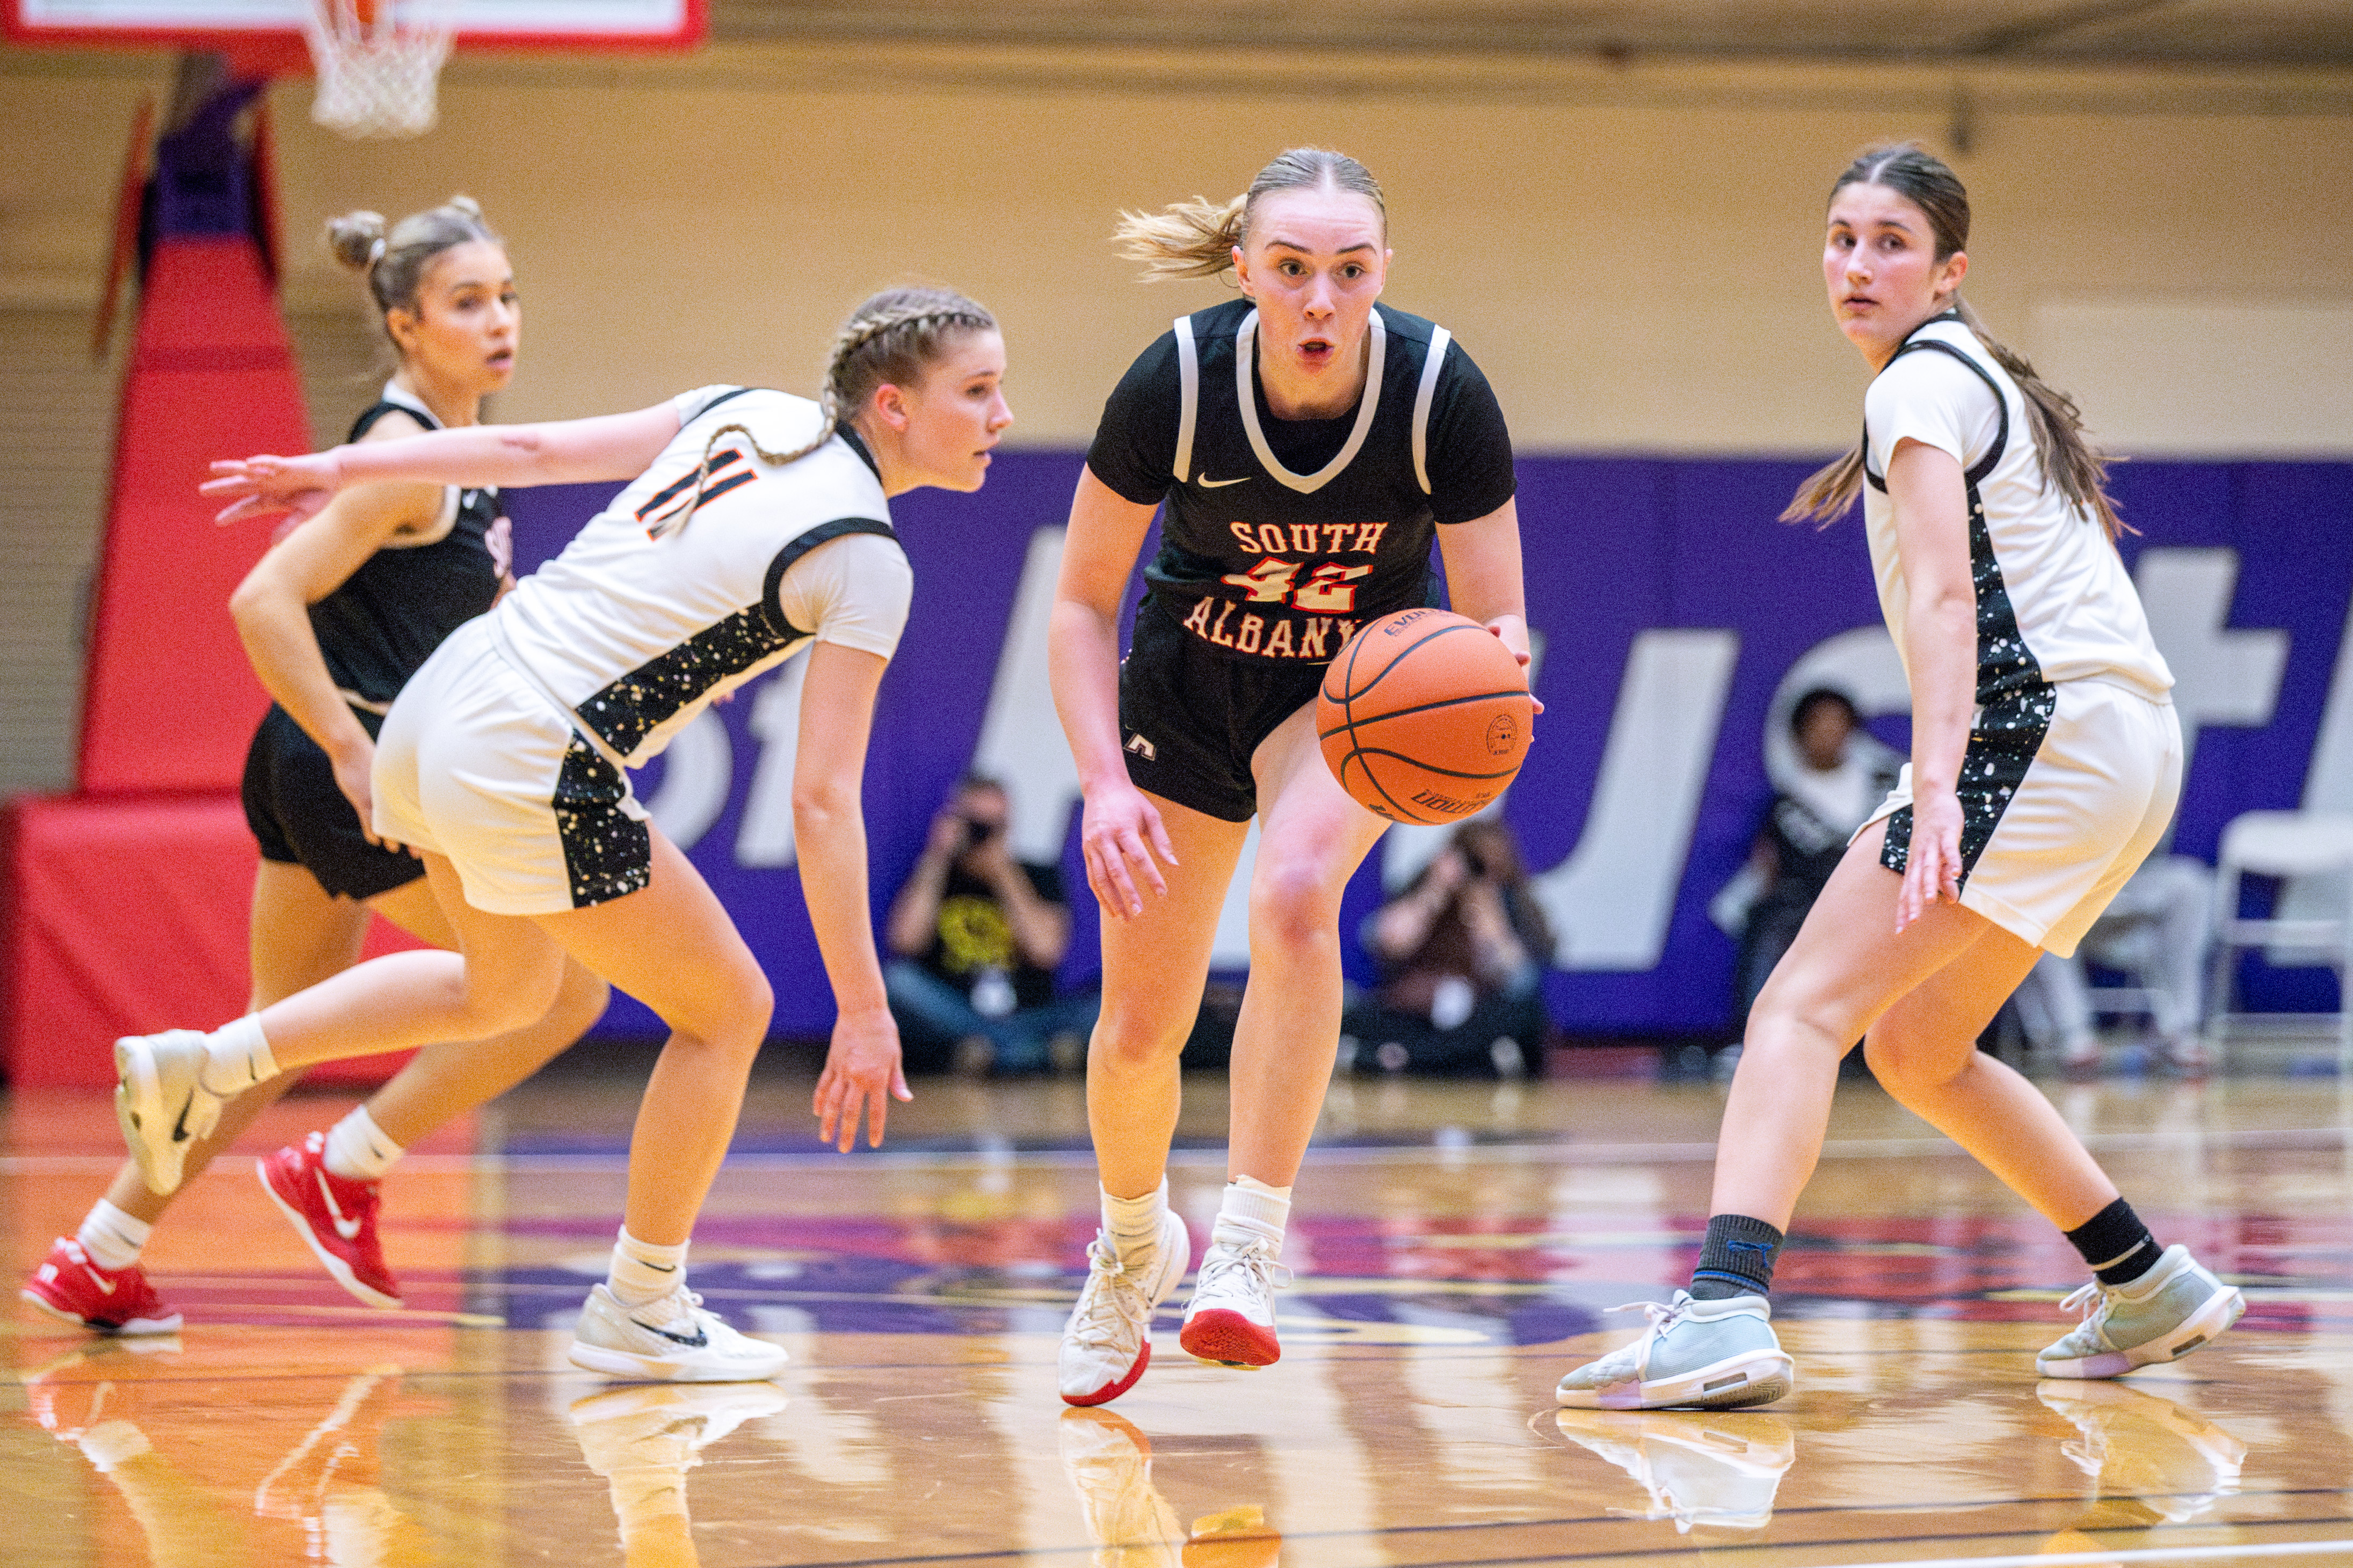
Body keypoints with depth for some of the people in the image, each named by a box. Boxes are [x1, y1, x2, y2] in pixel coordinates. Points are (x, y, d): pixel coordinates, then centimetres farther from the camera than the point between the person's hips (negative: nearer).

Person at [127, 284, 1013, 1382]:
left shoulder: (749, 415, 8)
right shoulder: (864, 561, -12)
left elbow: (533, 448, 11)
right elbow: (821, 801, -15)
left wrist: (342, 468, 20)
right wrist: (863, 1011, -12)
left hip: (439, 705, 8)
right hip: (532, 777, -8)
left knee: (508, 990, 31)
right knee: (727, 1009, 10)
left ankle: (203, 1063, 28)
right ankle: (638, 1312, 20)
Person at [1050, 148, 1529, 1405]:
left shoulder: (1441, 391, -27)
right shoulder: (1176, 383, -27)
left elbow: (1493, 624, -20)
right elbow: (1083, 603, -15)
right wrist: (1104, 784, -26)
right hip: (1191, 676, 1)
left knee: (1294, 887, -33)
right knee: (1139, 1026, 3)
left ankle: (1247, 1250, -26)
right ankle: (1132, 1243, 35)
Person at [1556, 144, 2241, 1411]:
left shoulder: (1920, 382, -6)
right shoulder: (1986, 379, 23)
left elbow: (1943, 596, -20)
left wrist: (1934, 783, -31)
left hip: (2041, 728, -9)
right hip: (2121, 746, 9)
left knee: (1802, 1008, -16)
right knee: (1916, 1046, 20)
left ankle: (1724, 1308, -33)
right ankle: (2150, 1290, 24)